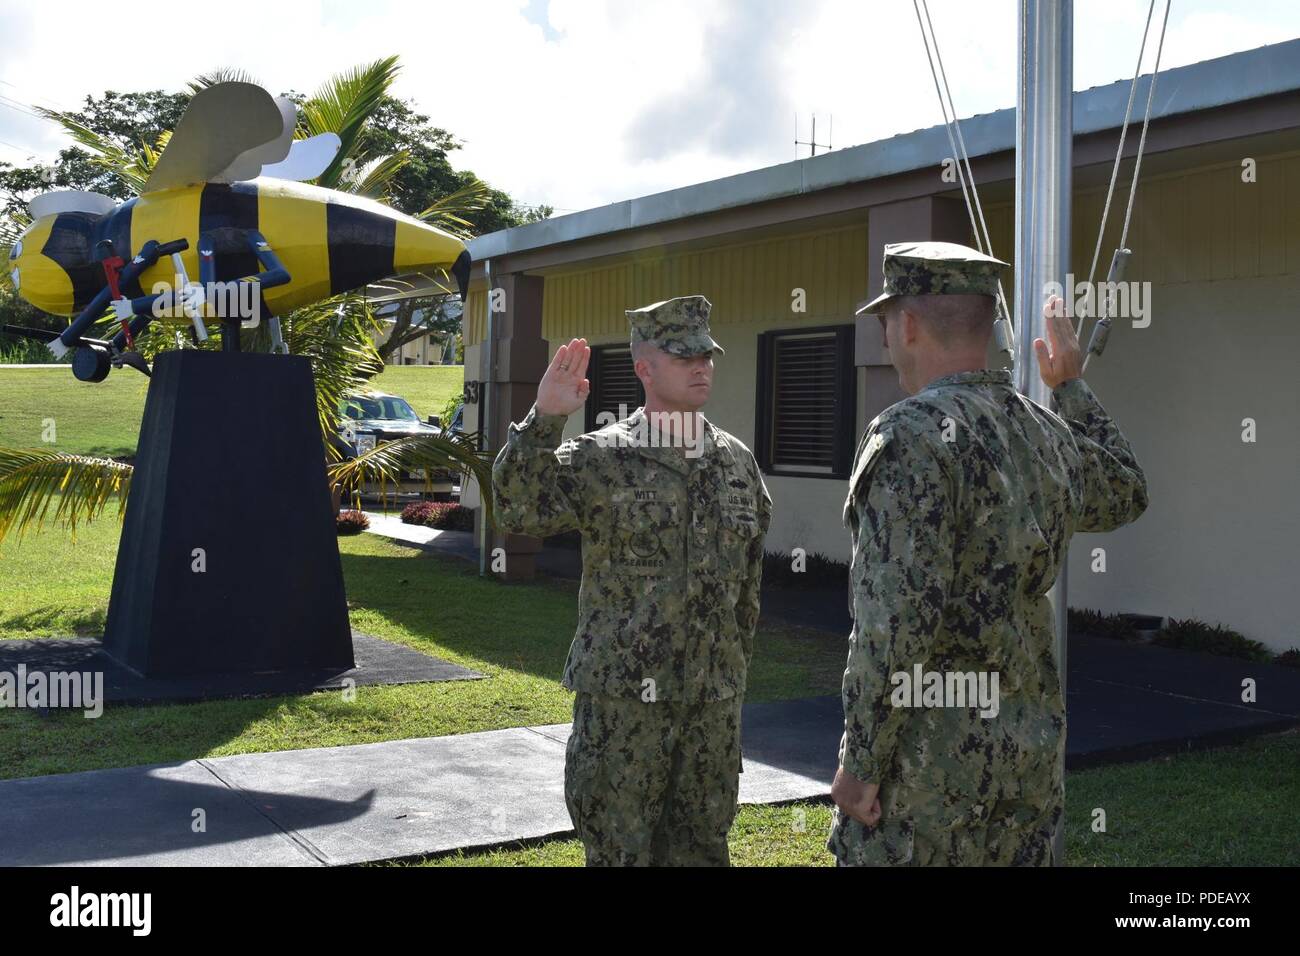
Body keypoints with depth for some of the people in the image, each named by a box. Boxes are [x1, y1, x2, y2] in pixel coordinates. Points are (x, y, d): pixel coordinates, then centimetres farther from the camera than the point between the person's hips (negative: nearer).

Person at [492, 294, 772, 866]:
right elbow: (520, 512, -20)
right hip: (622, 694, -4)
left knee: (702, 846, 15)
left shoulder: (737, 461, 8)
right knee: (620, 848, 6)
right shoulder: (602, 458, -6)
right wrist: (545, 418, -29)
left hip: (714, 699, 4)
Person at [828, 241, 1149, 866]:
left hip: (927, 765, -7)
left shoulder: (910, 436, -17)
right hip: (1032, 754, 7)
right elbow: (1125, 494, 29)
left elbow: (897, 620, -23)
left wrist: (860, 763, -15)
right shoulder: (1047, 435, 6)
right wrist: (1071, 385, 34)